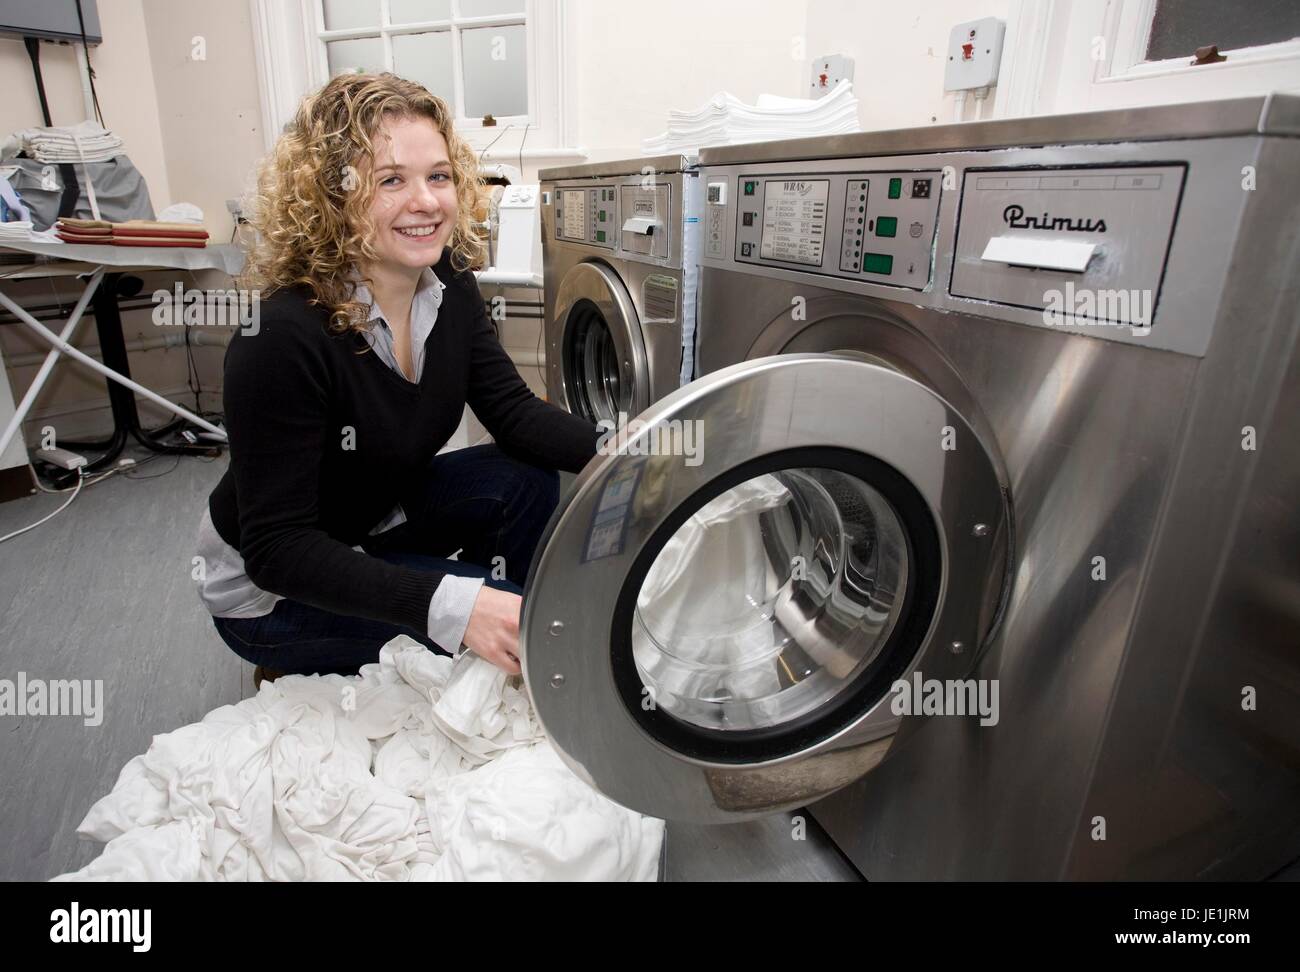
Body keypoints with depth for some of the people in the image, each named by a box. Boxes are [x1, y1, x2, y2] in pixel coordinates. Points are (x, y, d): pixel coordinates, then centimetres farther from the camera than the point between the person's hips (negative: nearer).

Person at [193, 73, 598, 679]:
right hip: (267, 591, -6)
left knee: (527, 483, -13)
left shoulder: (449, 284, -11)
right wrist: (451, 606, -42)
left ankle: (507, 646, 9)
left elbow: (514, 413, -9)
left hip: (377, 516, 6)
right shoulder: (283, 339, -32)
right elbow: (275, 548, -30)